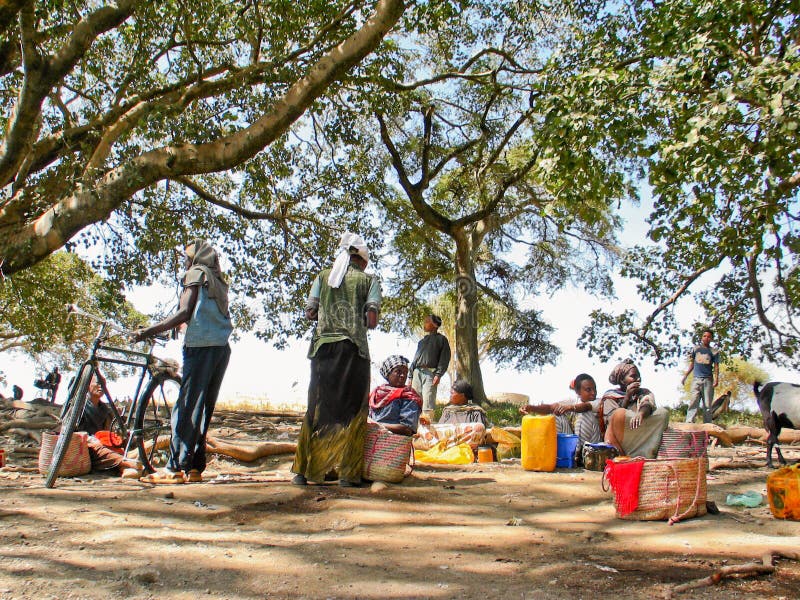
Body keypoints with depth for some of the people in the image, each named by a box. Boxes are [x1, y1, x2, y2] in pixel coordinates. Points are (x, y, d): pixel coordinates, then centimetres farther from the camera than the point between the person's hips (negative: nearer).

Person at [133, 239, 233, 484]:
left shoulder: (196, 273, 3)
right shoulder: (219, 281, 24)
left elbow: (184, 312, -9)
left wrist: (149, 331, -11)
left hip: (201, 346, -8)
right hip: (223, 347, 8)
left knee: (186, 407, -8)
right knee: (204, 408, 8)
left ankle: (176, 468, -10)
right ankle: (195, 467, 8)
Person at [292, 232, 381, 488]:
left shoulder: (323, 276, 13)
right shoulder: (368, 280, 7)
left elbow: (309, 312, 7)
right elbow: (372, 320, -3)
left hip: (323, 345, 3)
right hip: (354, 347, -3)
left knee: (317, 407, 9)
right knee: (352, 409, 3)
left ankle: (304, 470, 10)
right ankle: (347, 472, 1)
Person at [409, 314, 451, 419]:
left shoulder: (441, 339, 9)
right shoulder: (422, 341, 27)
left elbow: (444, 358, -2)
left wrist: (438, 374, -14)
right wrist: (410, 376, 14)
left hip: (430, 373, -6)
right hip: (417, 373, 6)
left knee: (428, 402, -13)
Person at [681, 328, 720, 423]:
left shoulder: (714, 351, 10)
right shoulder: (696, 349, 16)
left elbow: (716, 366, 4)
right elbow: (691, 365, 19)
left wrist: (716, 379, -9)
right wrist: (685, 376, 13)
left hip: (708, 380, -1)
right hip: (696, 379, 1)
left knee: (707, 404, -1)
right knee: (693, 401, -11)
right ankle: (689, 423, -18)